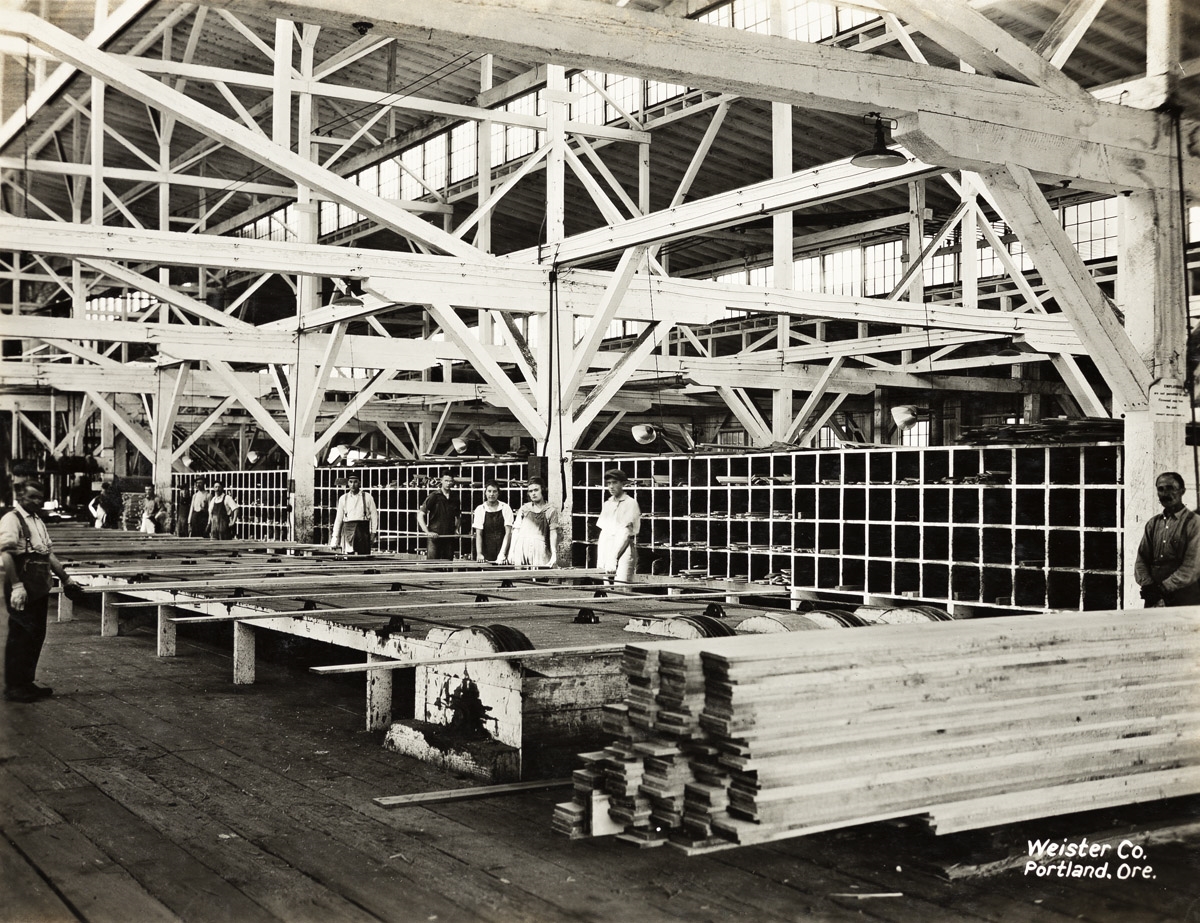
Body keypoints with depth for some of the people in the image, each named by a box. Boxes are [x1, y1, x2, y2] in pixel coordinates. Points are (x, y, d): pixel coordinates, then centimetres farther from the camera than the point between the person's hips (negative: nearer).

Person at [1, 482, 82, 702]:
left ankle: (26, 683, 23)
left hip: (39, 590, 9)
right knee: (20, 637, -3)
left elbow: (49, 554, 24)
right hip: (23, 592, -9)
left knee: (36, 636, 13)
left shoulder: (38, 522, 19)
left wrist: (65, 579, 20)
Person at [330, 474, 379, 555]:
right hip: (348, 529, 1)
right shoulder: (343, 498, 11)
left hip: (363, 530, -1)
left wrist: (373, 532, 0)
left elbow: (374, 515, 7)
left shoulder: (367, 497, 6)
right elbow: (338, 518, 13)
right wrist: (335, 536, 10)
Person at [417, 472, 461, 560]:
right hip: (434, 536, -4)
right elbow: (420, 515, -6)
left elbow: (458, 517, 28)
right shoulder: (434, 496, -3)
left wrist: (457, 529, 8)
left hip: (449, 538, 5)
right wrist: (427, 532, -15)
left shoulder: (454, 499, 12)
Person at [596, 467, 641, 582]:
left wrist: (613, 558, -16)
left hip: (624, 551, -6)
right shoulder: (607, 504, 16)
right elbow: (603, 533, 15)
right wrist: (600, 560, 7)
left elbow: (625, 534, -11)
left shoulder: (630, 503, -4)